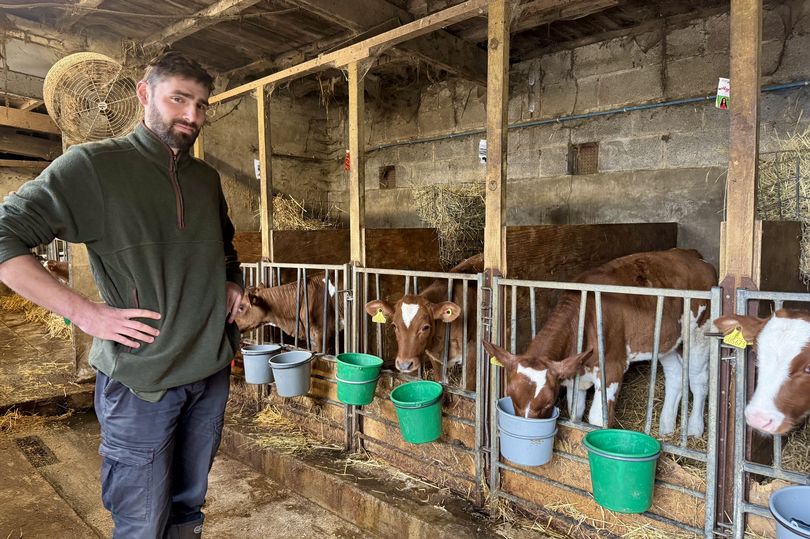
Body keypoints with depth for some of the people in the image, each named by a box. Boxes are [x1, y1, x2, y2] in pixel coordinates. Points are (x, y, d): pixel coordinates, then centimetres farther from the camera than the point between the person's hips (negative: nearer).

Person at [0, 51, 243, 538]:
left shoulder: (207, 178, 9)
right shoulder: (93, 165, -9)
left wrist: (232, 283, 8)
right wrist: (86, 313, -17)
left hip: (213, 372, 5)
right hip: (141, 382, -5)